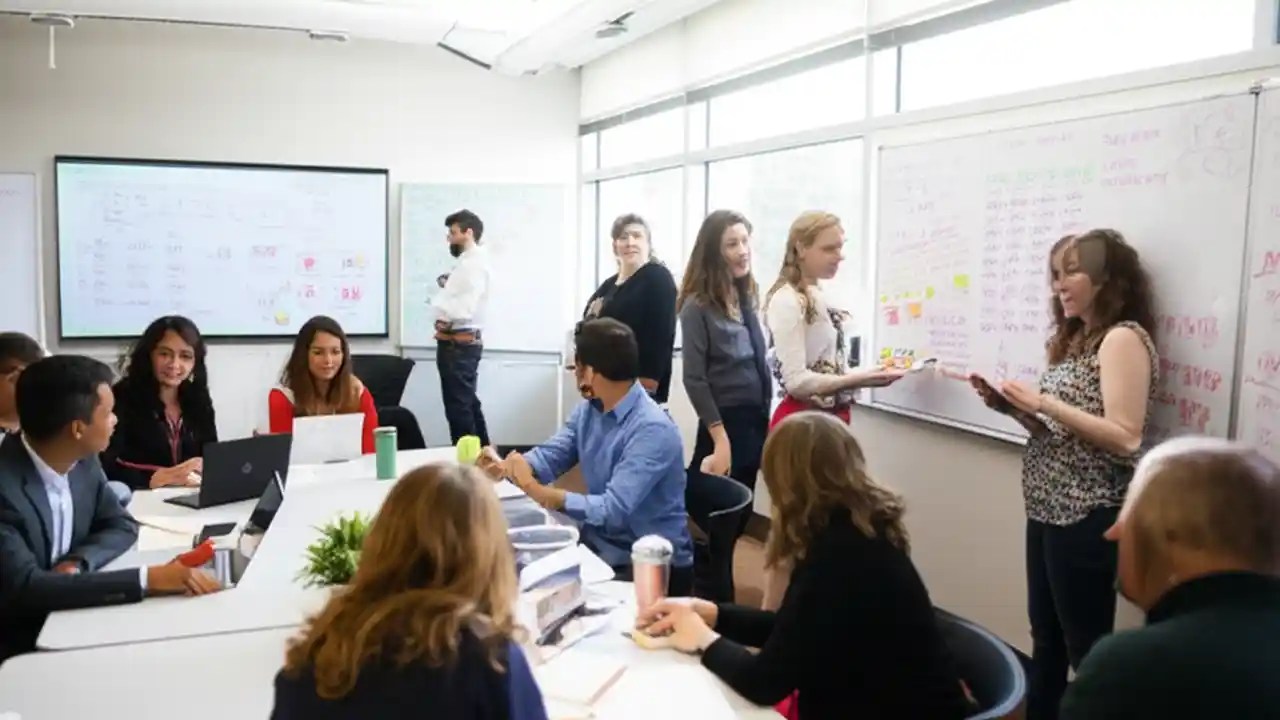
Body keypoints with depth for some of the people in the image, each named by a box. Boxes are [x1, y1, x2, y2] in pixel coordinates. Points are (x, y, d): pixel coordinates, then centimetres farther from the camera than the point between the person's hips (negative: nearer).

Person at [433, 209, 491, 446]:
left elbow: (464, 309, -24)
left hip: (459, 344, -10)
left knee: (458, 407, -5)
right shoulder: (466, 262, 15)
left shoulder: (474, 264, -16)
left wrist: (438, 301, -9)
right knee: (468, 403, 17)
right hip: (459, 343, 10)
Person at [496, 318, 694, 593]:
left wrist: (536, 491, -29)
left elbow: (613, 510, -30)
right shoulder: (588, 409, 2)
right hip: (601, 544, 7)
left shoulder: (653, 429, -26)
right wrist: (503, 467, -19)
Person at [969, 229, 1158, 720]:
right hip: (1049, 510, 9)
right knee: (1046, 638, 17)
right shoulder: (1075, 339, 14)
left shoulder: (1123, 338, -12)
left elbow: (1125, 439, -22)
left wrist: (1044, 403, -22)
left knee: (1086, 647, 1)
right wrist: (1014, 408, 0)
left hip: (1088, 516, -9)